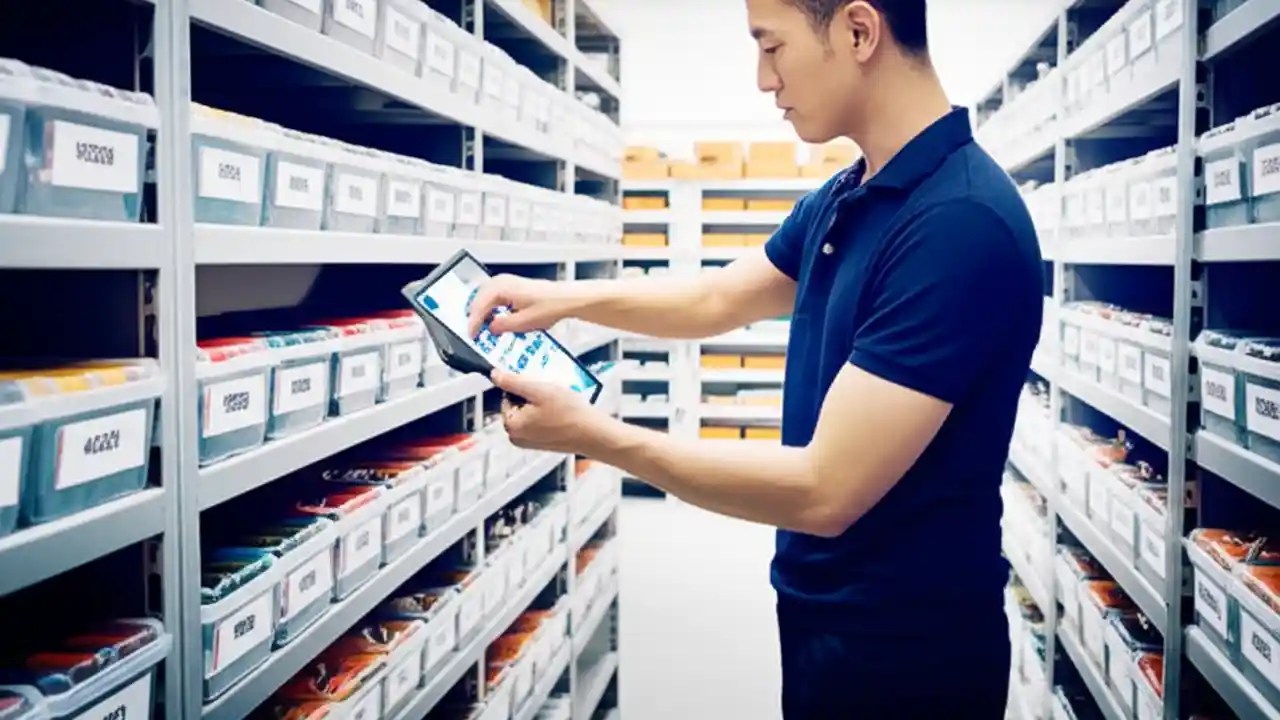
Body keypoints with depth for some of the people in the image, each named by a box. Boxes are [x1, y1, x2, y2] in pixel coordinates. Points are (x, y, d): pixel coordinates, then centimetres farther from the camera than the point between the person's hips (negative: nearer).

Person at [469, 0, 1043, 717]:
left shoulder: (961, 224, -26)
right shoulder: (844, 198, 3)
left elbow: (824, 490, -28)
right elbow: (721, 299, 19)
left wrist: (592, 434, -21)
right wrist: (567, 297, 4)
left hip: (904, 651, -8)